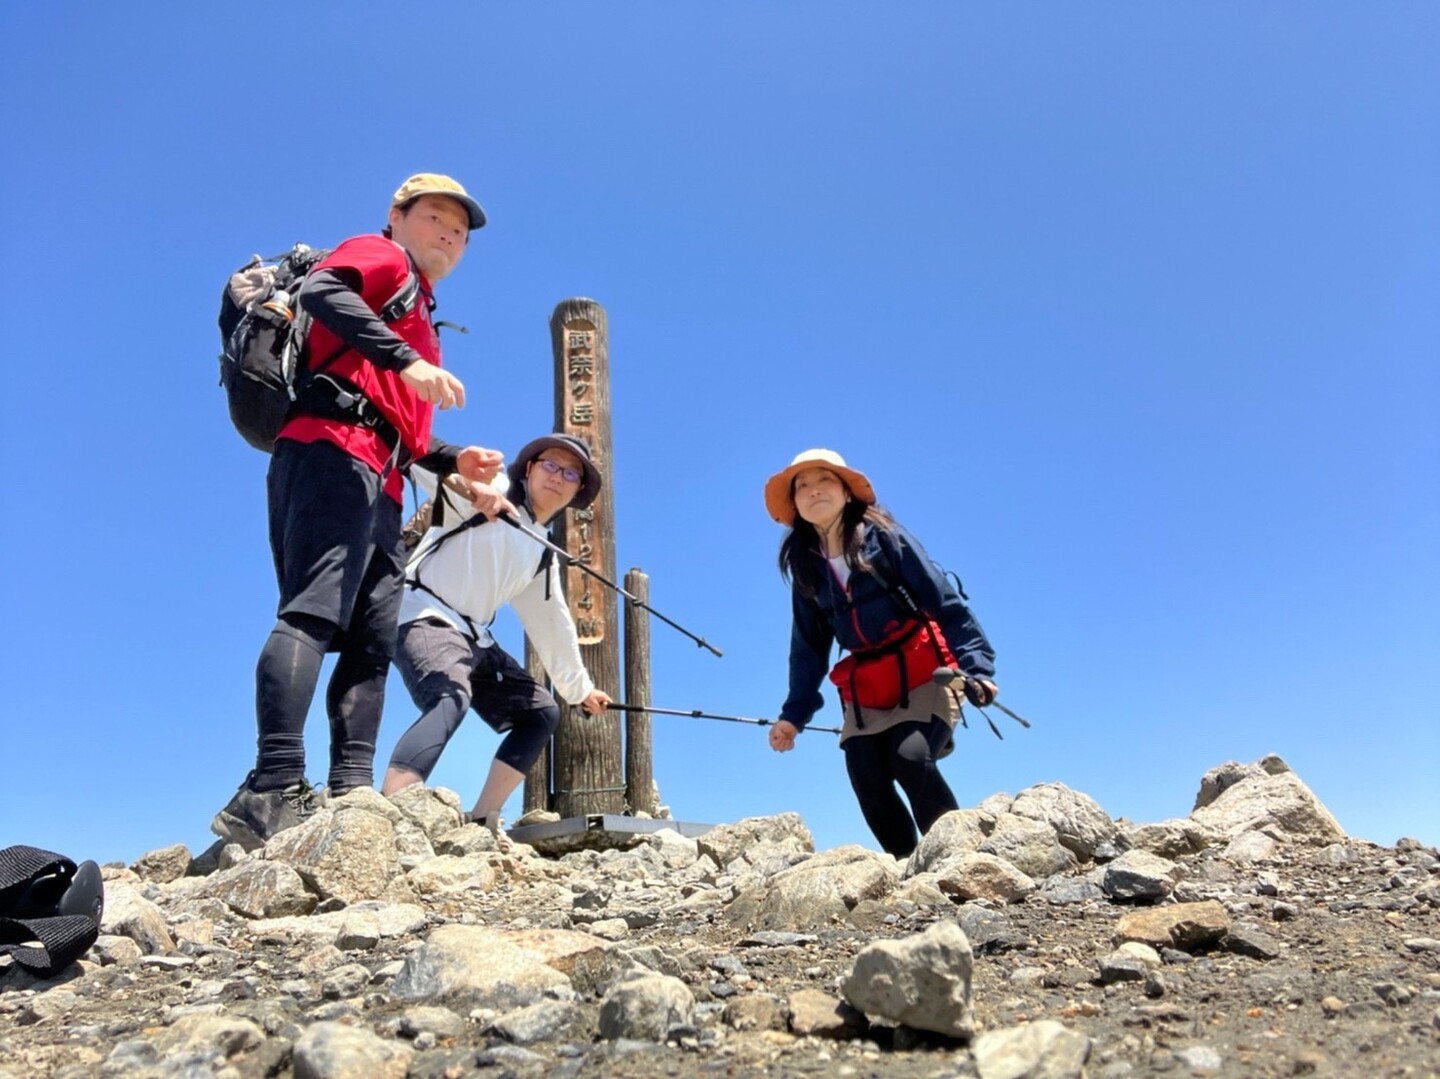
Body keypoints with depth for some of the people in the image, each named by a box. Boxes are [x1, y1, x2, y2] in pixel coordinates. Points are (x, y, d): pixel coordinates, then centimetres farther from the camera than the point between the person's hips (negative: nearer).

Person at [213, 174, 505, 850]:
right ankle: (273, 789, -32)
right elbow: (320, 290, -11)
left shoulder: (419, 321, 36)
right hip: (332, 450, -9)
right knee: (314, 611, -23)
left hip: (378, 486, 9)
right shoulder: (380, 257, 13)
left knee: (372, 642, -2)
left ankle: (351, 796, -7)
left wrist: (453, 460, 18)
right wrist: (408, 361, -20)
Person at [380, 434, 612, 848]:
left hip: (472, 636, 9)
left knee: (541, 712, 11)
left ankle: (481, 821, 10)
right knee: (451, 698, -37)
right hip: (424, 616, -9)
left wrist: (579, 686, 33)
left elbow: (550, 618, 28)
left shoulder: (544, 552, 18)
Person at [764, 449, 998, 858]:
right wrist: (794, 713, 7)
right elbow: (808, 645, 13)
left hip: (923, 672, -4)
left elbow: (945, 601, -9)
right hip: (864, 689, 5)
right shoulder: (805, 565, 7)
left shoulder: (883, 537, -6)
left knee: (910, 757, -26)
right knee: (868, 781, -11)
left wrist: (975, 666, -20)